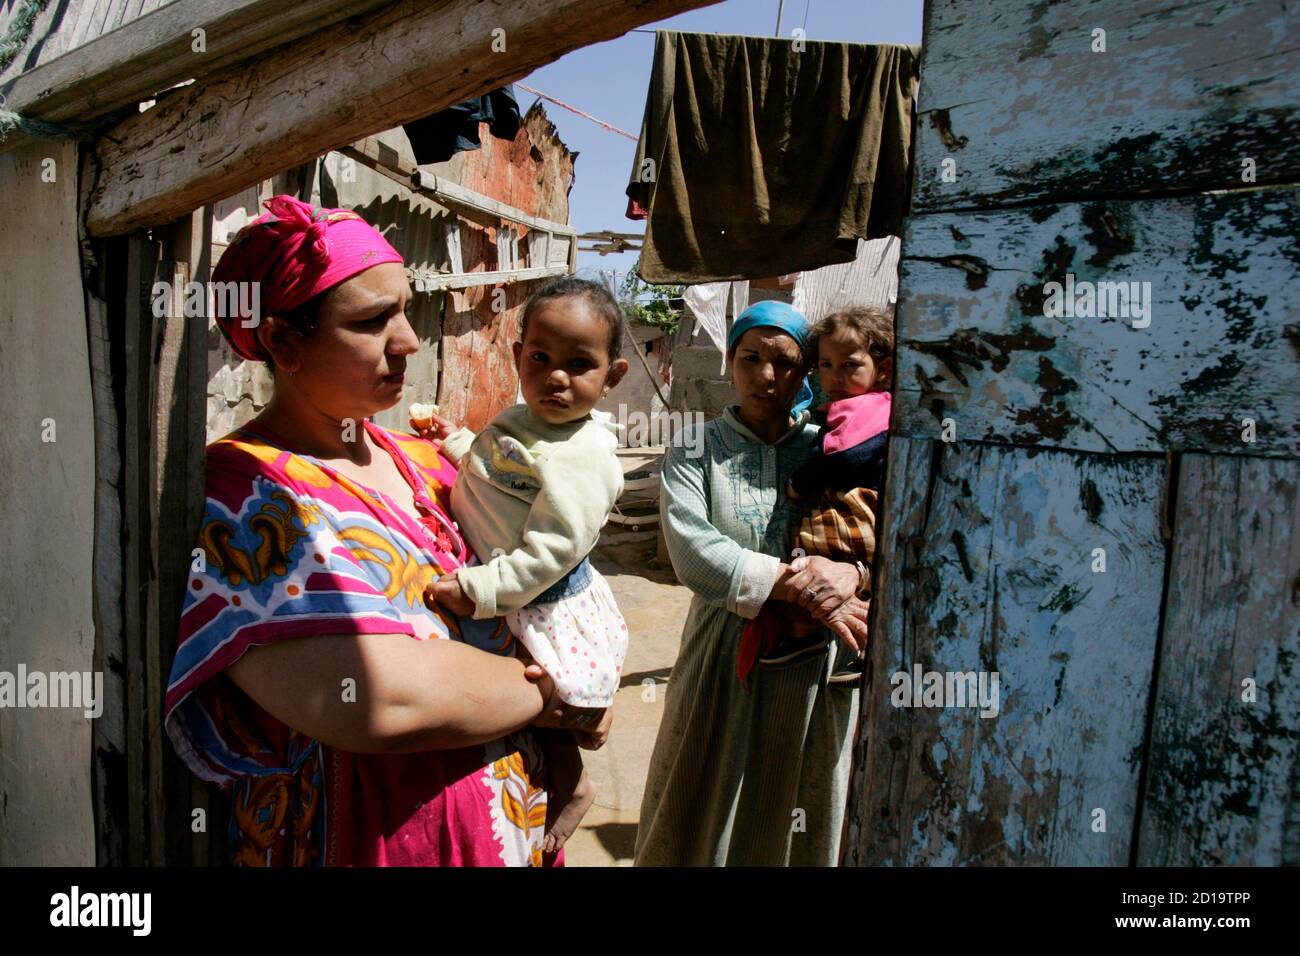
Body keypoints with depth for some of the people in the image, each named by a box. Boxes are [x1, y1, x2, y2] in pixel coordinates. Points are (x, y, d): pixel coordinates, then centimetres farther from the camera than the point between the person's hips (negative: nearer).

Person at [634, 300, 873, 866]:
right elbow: (692, 552, -16)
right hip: (726, 662, -1)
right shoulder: (694, 452, 0)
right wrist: (799, 588, -21)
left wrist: (851, 574, -26)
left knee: (802, 820, 16)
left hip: (817, 667, 2)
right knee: (706, 819, 12)